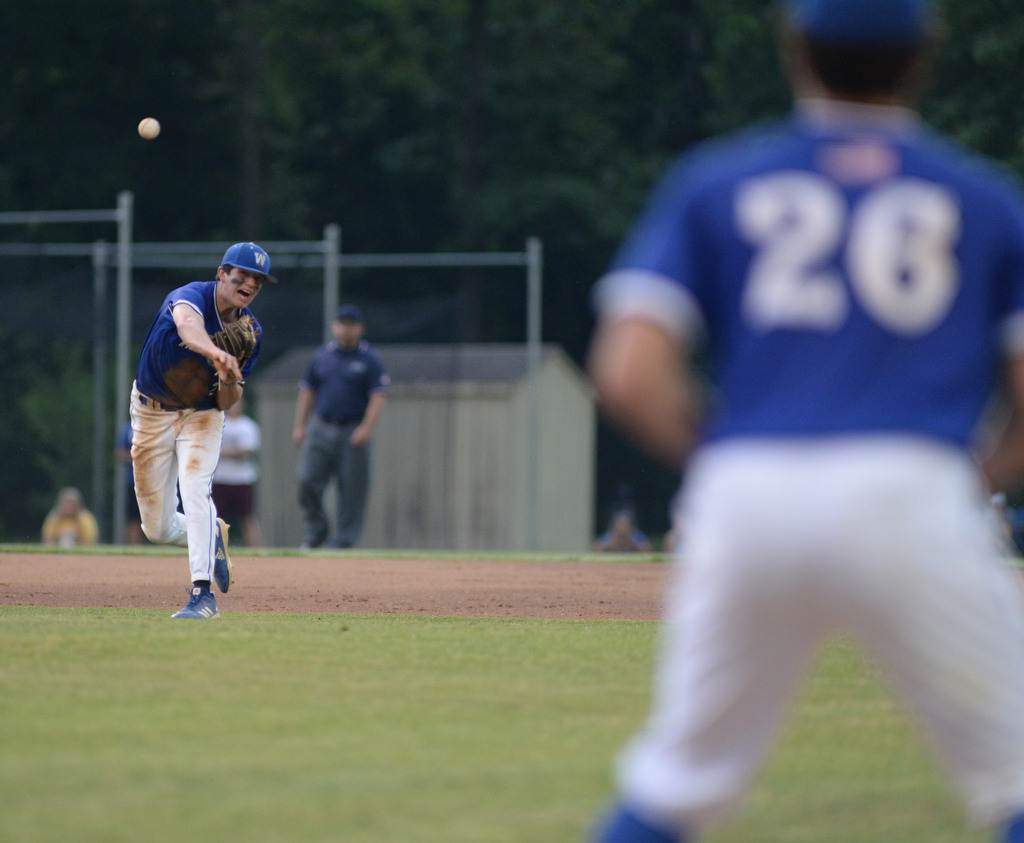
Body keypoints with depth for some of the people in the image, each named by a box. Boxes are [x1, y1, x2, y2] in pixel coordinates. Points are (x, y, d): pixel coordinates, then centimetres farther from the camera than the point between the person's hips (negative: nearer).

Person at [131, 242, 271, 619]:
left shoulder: (250, 332, -8)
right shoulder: (192, 296, -23)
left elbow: (226, 403, -5)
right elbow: (187, 323, -50)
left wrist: (230, 381, -28)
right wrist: (215, 353, -71)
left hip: (202, 416, 1)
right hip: (152, 413, -1)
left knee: (194, 491, -26)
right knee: (158, 528, 3)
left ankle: (202, 594, -27)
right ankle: (213, 535, 35)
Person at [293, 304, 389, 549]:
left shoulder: (370, 359, 0)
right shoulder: (322, 356, 13)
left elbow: (378, 396, -6)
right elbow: (307, 391, 17)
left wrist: (366, 428, -17)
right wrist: (300, 426, 10)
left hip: (353, 432, -3)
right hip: (320, 428, 3)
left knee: (352, 489, -3)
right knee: (308, 481, -6)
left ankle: (343, 539, 5)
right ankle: (315, 533, 9)